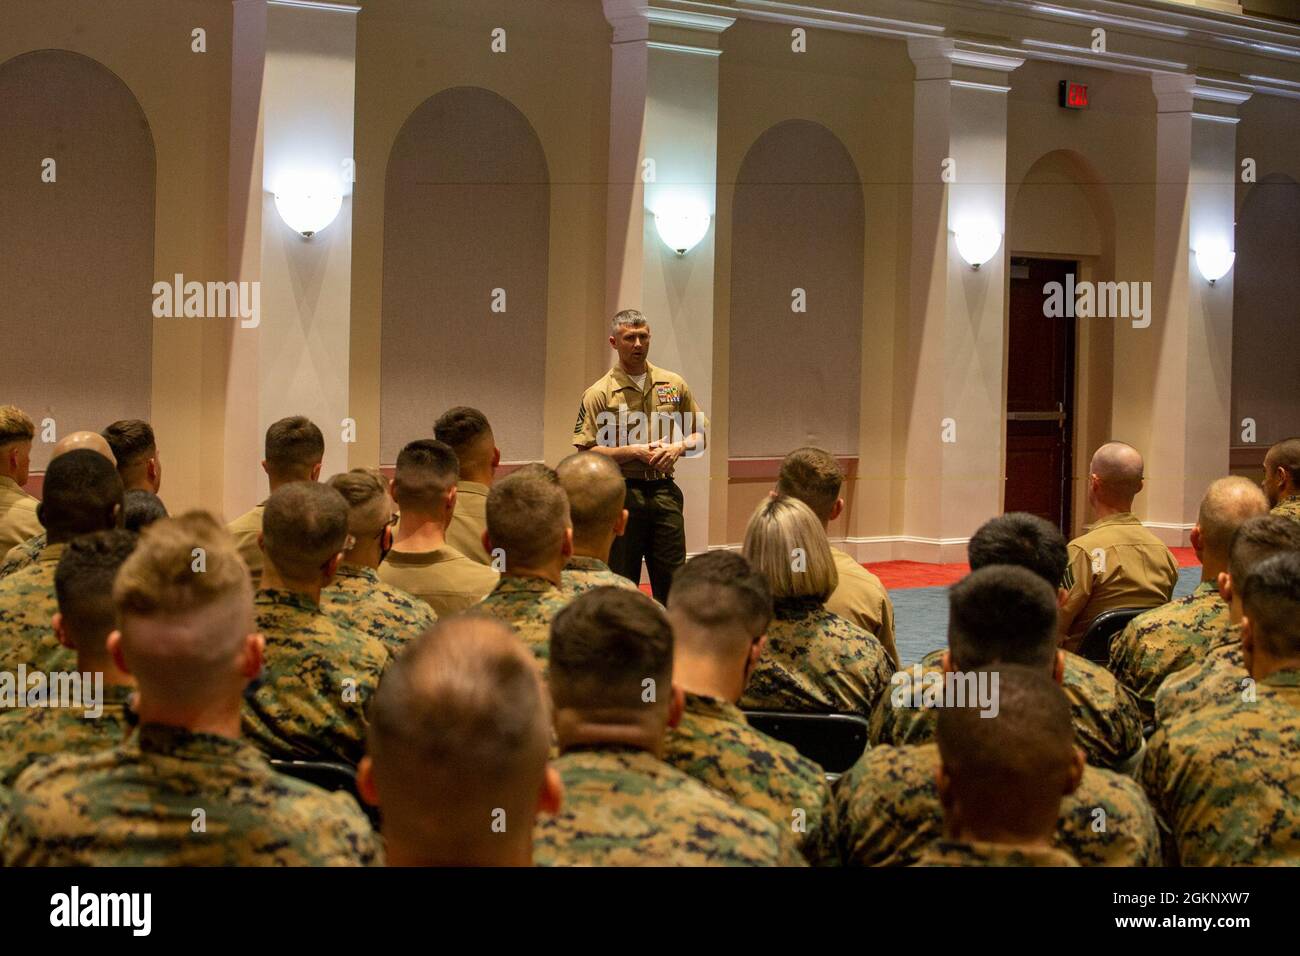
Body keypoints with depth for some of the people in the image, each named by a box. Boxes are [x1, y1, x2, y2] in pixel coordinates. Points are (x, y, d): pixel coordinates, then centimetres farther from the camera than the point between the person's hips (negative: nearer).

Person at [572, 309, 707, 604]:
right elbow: (586, 452, -8)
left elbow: (700, 434, 16)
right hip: (622, 494, -3)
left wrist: (678, 447, -5)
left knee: (672, 583, 4)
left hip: (665, 491, 3)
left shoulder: (673, 384, 10)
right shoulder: (599, 393, -3)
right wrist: (635, 451, -15)